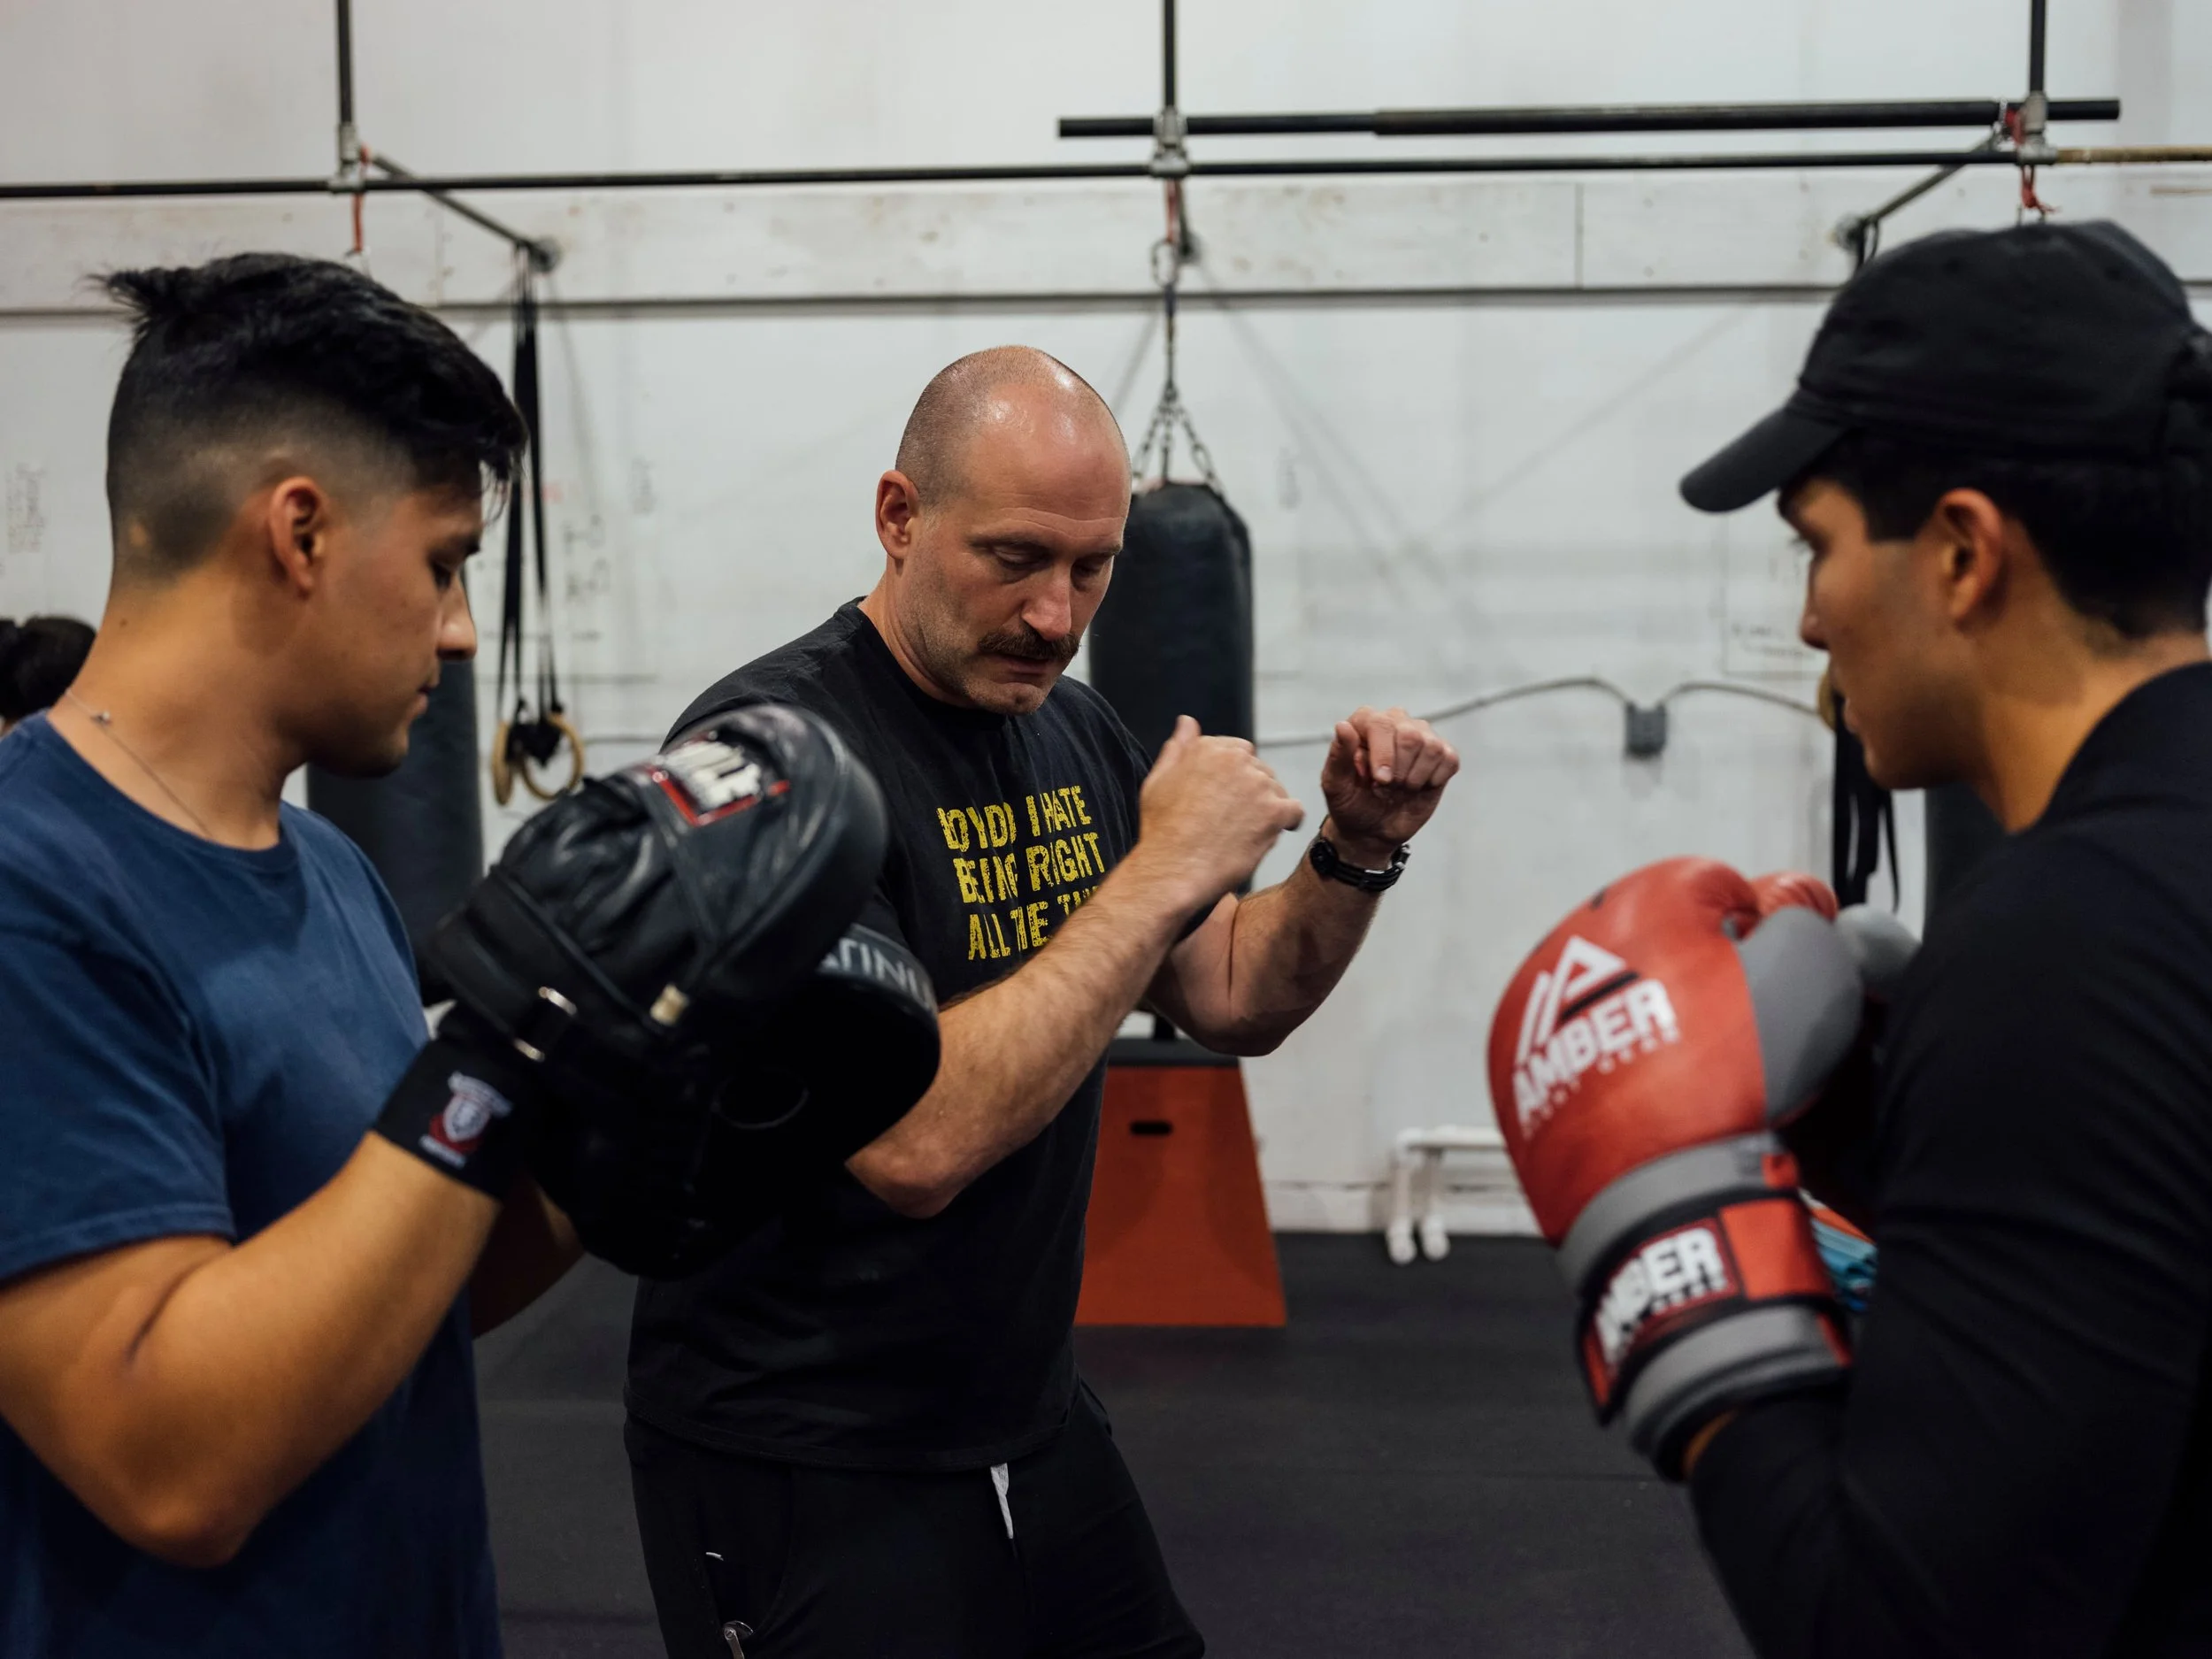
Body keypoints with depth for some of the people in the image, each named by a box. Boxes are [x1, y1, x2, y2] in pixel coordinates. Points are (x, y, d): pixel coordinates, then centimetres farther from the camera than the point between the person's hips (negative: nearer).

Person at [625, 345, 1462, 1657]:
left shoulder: (1076, 729, 3)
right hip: (802, 1471, -7)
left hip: (1034, 1420, 8)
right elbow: (913, 1145, -32)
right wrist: (1160, 871, -27)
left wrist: (1356, 856, -7)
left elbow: (1231, 1003, 11)